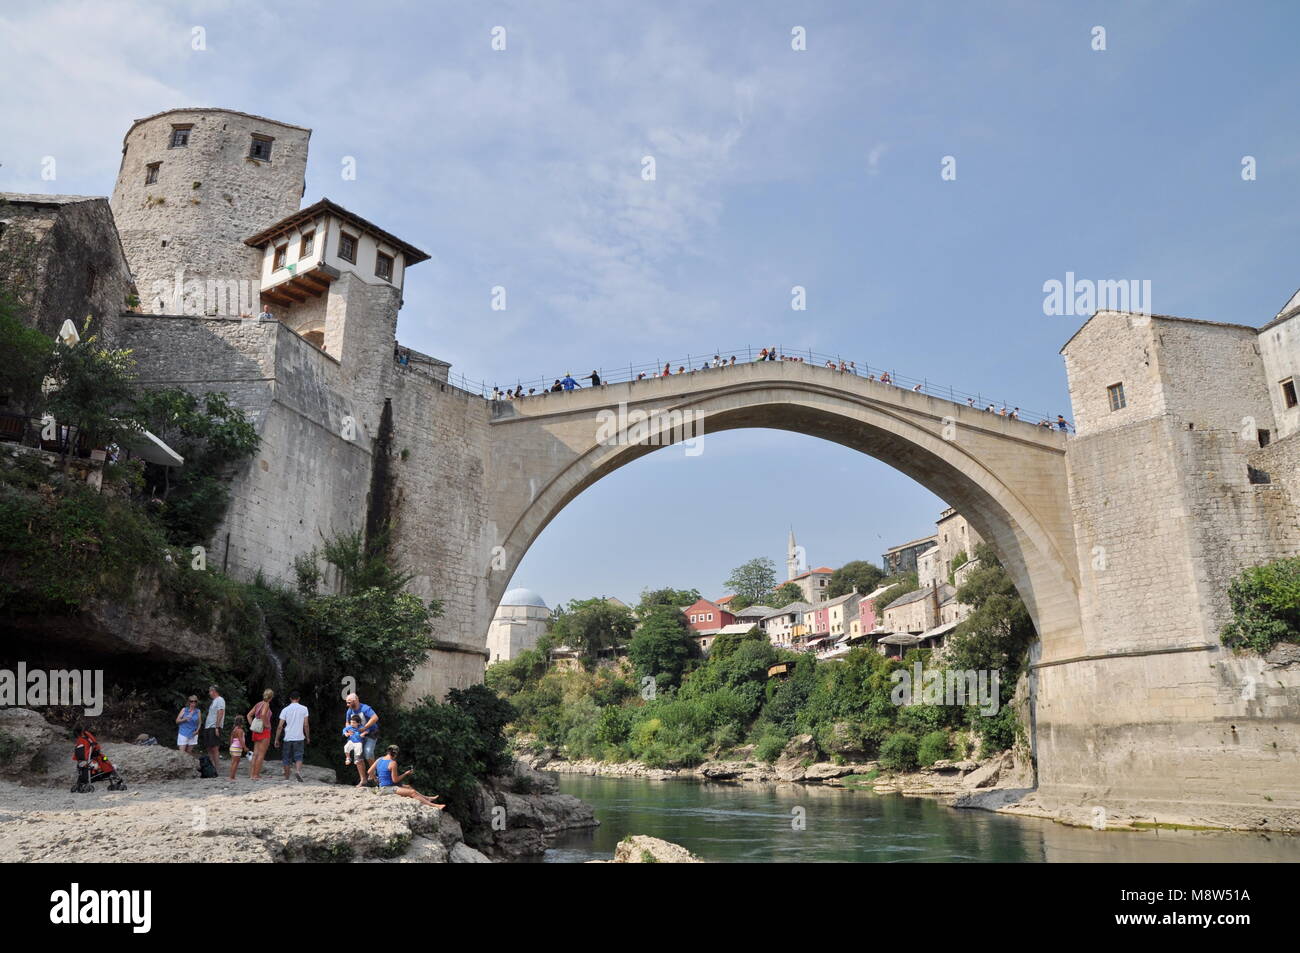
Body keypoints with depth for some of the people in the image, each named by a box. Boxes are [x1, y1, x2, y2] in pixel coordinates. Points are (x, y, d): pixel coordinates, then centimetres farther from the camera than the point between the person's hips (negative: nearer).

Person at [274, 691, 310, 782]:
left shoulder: (285, 709, 0)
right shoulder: (304, 708, 0)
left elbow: (280, 726, -2)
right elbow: (306, 725, -1)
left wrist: (277, 739, 4)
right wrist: (308, 737, 9)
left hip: (288, 738, 1)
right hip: (299, 737, -1)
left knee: (287, 758, 11)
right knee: (298, 757, 3)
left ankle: (286, 778, 16)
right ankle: (298, 771, -22)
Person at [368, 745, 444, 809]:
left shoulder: (379, 759, 6)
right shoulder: (393, 763, -18)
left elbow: (370, 772, 10)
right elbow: (395, 780, -16)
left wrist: (376, 779, 27)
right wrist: (406, 774, -4)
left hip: (381, 787, 10)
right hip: (387, 789, -10)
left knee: (408, 787, 23)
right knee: (412, 792, -16)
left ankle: (427, 798, 29)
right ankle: (433, 805, -21)